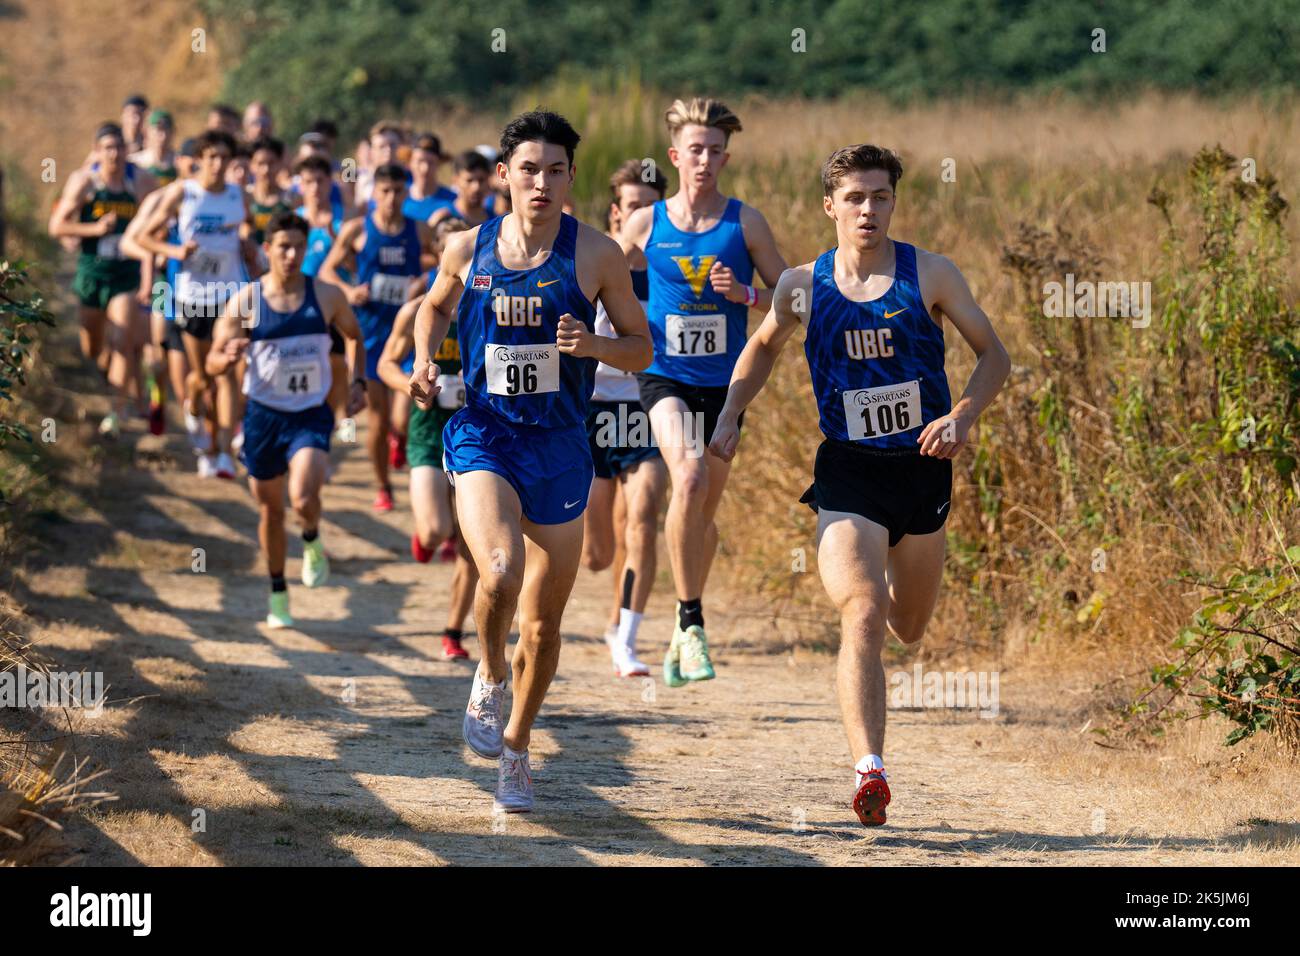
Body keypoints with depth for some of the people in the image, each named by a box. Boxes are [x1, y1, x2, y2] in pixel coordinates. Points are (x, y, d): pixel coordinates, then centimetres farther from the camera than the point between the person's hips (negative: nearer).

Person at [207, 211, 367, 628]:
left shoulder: (327, 297, -4)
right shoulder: (245, 302, -7)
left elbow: (354, 336, 16)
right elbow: (213, 364, -4)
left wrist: (357, 382, 4)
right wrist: (228, 357, -26)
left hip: (312, 414, -1)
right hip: (264, 414, 1)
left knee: (304, 496, -24)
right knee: (270, 508, 11)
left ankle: (312, 542, 11)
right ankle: (278, 595, 30)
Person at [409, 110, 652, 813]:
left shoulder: (595, 254, -4)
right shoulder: (467, 248, 1)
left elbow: (641, 347, 3)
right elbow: (435, 307, 22)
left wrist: (593, 345, -17)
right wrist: (424, 362, 3)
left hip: (560, 446, 1)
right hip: (482, 436, -1)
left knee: (543, 621, 8)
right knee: (501, 571, -28)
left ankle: (514, 751, 30)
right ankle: (488, 679, 3)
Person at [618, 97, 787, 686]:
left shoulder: (745, 223, 1)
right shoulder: (645, 224, 1)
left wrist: (745, 294, -14)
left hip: (724, 382, 2)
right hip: (665, 377, -2)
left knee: (704, 510, 12)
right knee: (689, 477, -28)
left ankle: (684, 629, 33)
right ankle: (691, 621, -20)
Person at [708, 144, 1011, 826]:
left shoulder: (928, 274, -5)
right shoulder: (803, 287, -1)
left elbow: (993, 355, 0)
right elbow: (763, 347, 19)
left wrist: (963, 417, -17)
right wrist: (729, 416, 6)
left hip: (922, 469, 2)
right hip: (848, 473, -1)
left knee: (909, 630, 19)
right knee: (862, 618, -22)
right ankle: (869, 770, -28)